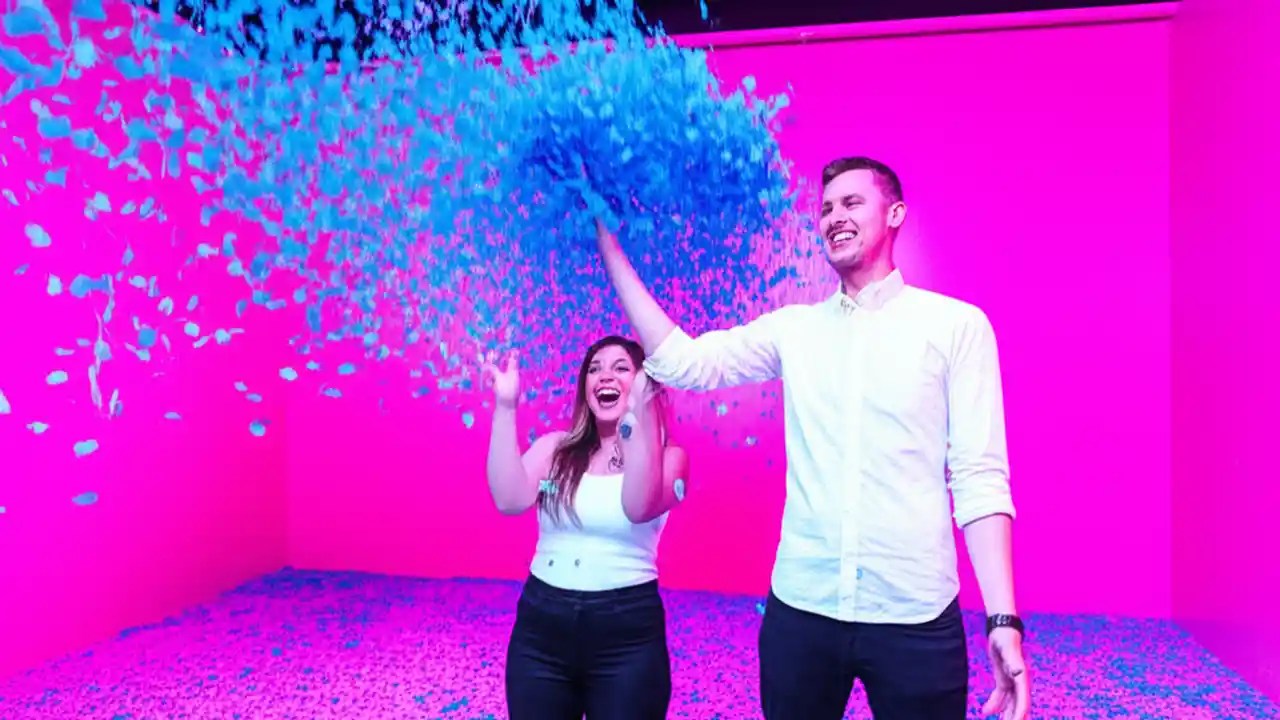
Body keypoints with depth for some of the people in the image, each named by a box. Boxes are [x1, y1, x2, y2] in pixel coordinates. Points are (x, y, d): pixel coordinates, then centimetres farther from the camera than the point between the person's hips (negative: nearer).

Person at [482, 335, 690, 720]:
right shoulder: (553, 448, 5)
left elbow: (639, 508, -24)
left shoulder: (666, 455, -3)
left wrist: (641, 411, -29)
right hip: (541, 625, 3)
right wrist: (504, 407, -16)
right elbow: (510, 500, -13)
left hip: (628, 634, -2)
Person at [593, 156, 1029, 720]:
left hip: (915, 618, -2)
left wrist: (1003, 619, -11)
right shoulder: (792, 328, 7)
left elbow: (979, 476, -5)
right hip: (799, 608, 3)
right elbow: (681, 361, -2)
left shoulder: (956, 325, -1)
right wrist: (608, 244, 0)